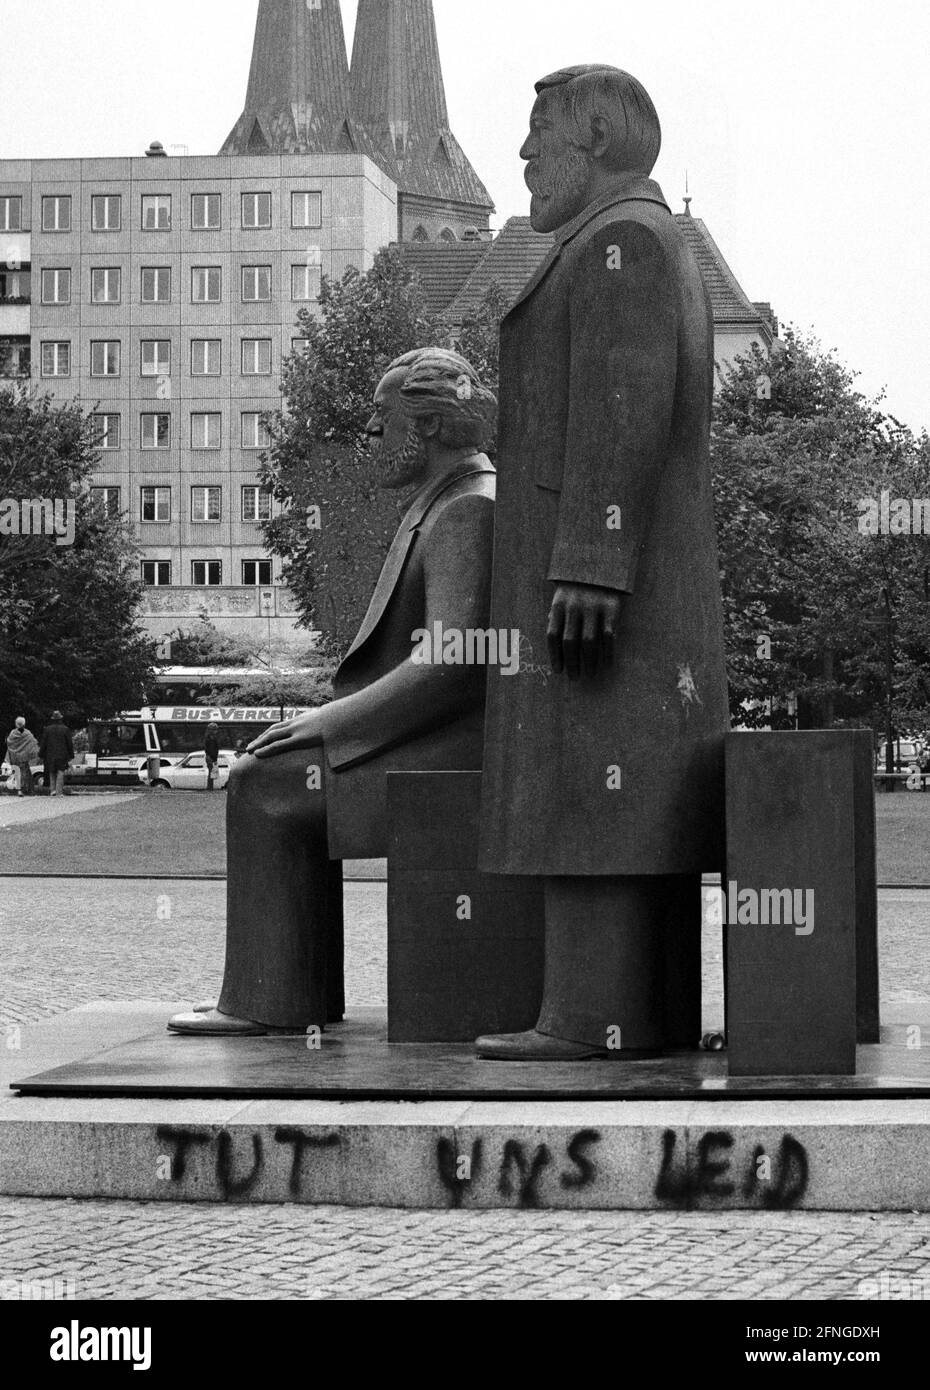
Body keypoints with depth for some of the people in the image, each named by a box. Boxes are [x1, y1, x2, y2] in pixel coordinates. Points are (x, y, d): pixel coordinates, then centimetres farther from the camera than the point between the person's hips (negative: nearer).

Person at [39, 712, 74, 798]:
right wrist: (71, 755, 6)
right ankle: (59, 792, -2)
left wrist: (41, 755, 6)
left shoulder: (47, 729, -1)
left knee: (52, 773, 14)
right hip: (62, 755, -1)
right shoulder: (65, 729, -4)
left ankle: (53, 789, 3)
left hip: (50, 755, 1)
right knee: (60, 773, 2)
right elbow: (69, 744, -1)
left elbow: (43, 743, 0)